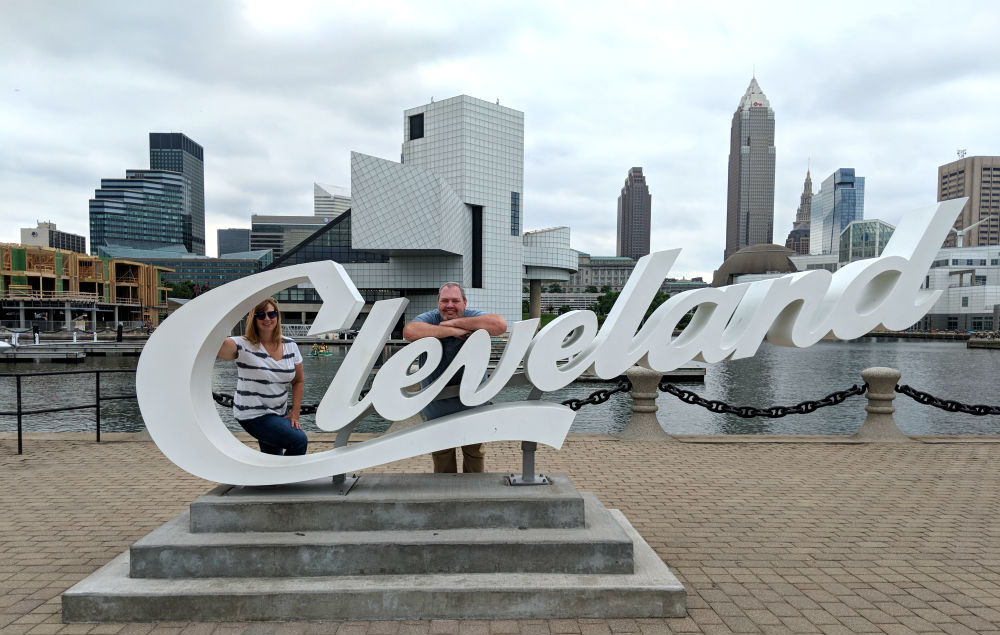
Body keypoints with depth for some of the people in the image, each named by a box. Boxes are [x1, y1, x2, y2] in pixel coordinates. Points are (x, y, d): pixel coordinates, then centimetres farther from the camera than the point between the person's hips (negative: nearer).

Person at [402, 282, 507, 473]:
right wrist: (452, 331, -29)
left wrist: (456, 322, -24)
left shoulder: (474, 317, -8)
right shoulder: (428, 319, -7)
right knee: (441, 456, 16)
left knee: (475, 453, 16)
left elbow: (500, 325, -29)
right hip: (436, 405, 0)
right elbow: (409, 331, -31)